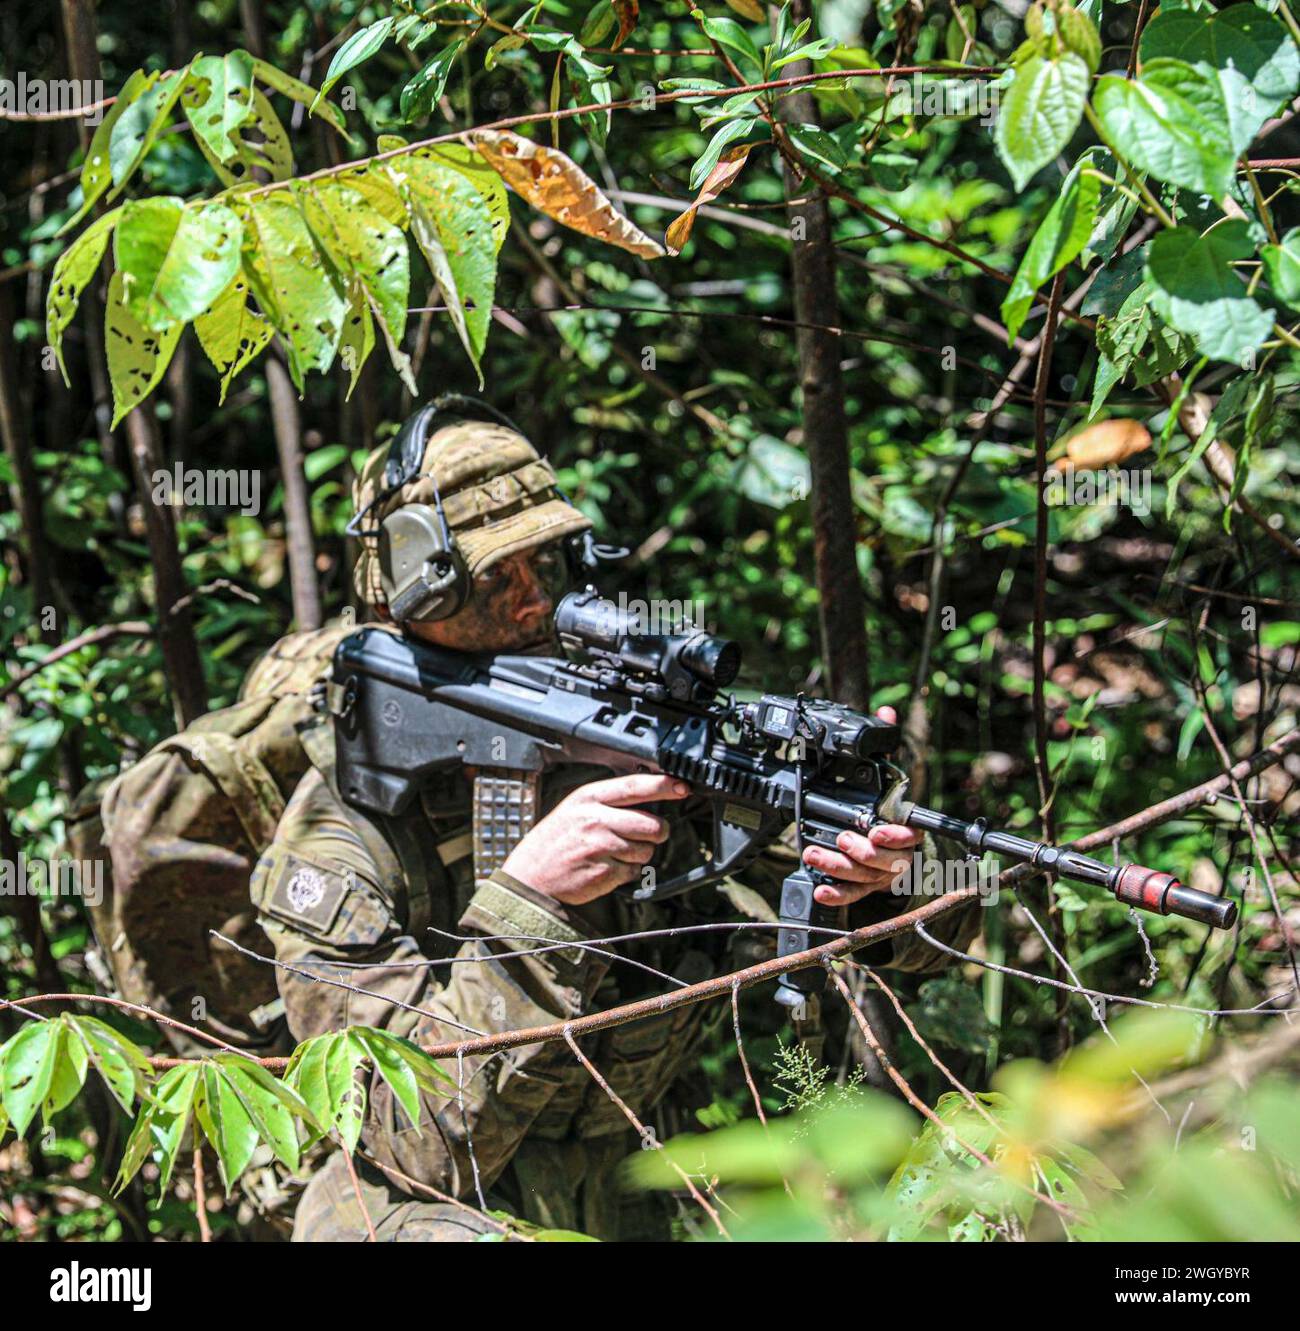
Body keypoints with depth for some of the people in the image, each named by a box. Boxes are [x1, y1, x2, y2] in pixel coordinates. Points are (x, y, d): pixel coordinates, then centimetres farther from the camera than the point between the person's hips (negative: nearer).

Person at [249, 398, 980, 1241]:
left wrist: (869, 877, -22)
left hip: (659, 1204, 5)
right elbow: (424, 1147, -19)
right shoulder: (343, 828, -11)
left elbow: (944, 924, 1)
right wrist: (527, 896, -26)